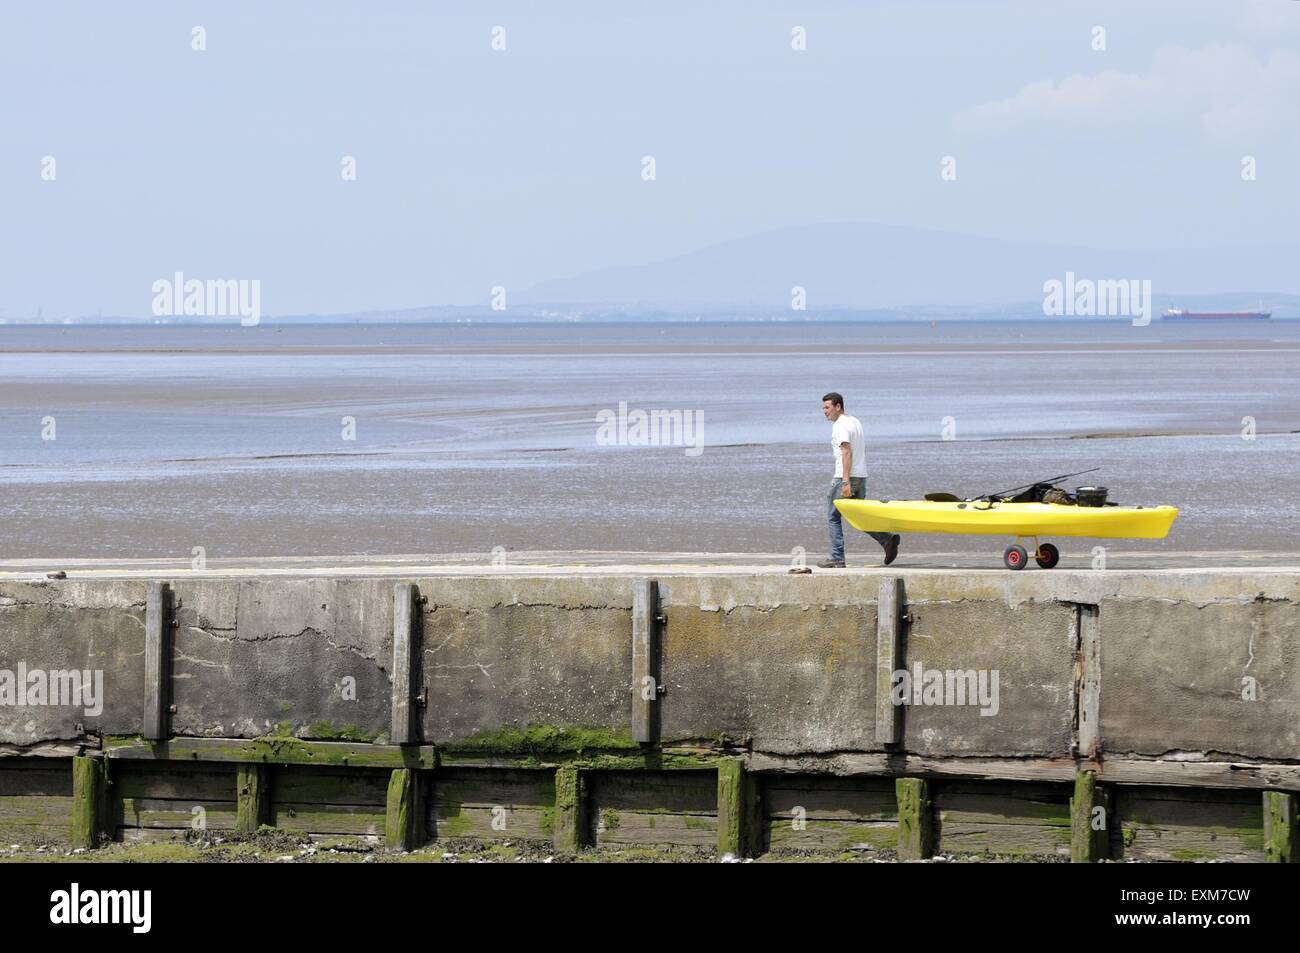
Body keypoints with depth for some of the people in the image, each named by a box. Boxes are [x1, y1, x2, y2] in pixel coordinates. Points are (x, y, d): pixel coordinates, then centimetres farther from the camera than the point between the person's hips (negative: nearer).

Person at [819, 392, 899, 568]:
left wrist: (846, 482, -27)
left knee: (833, 517, 2)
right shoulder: (855, 422, 17)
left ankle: (837, 559, 1)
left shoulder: (840, 426, -12)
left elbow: (847, 453, -22)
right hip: (861, 476, 9)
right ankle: (887, 539, -3)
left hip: (844, 478, -9)